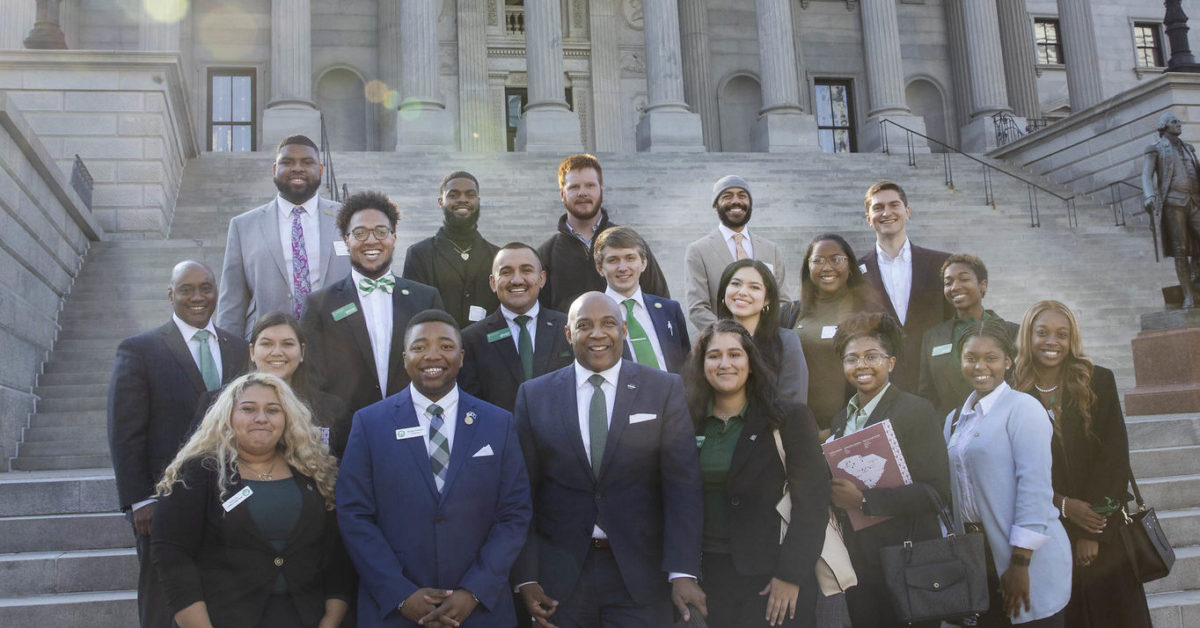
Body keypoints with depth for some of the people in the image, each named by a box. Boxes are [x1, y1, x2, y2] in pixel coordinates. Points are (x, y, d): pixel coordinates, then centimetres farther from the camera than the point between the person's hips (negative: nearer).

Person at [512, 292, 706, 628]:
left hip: (641, 571, -1)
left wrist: (683, 572, -14)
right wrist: (526, 577, -4)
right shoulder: (533, 395, 2)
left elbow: (683, 485, -6)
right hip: (560, 573, 1)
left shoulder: (665, 389, -1)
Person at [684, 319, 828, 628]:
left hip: (770, 577, -3)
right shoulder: (690, 424, 6)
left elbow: (812, 503, -8)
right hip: (709, 576, 3)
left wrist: (790, 575, -13)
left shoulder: (788, 420, -4)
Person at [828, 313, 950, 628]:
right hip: (857, 563, 6)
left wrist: (863, 500, -23)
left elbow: (937, 491, -17)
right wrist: (833, 493, -3)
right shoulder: (842, 419, 11)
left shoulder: (916, 410, -9)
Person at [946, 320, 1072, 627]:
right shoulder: (954, 420, 12)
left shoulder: (1022, 408, -8)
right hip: (977, 558, 6)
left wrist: (1020, 563, -17)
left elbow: (1035, 487, -15)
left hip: (1027, 557, -6)